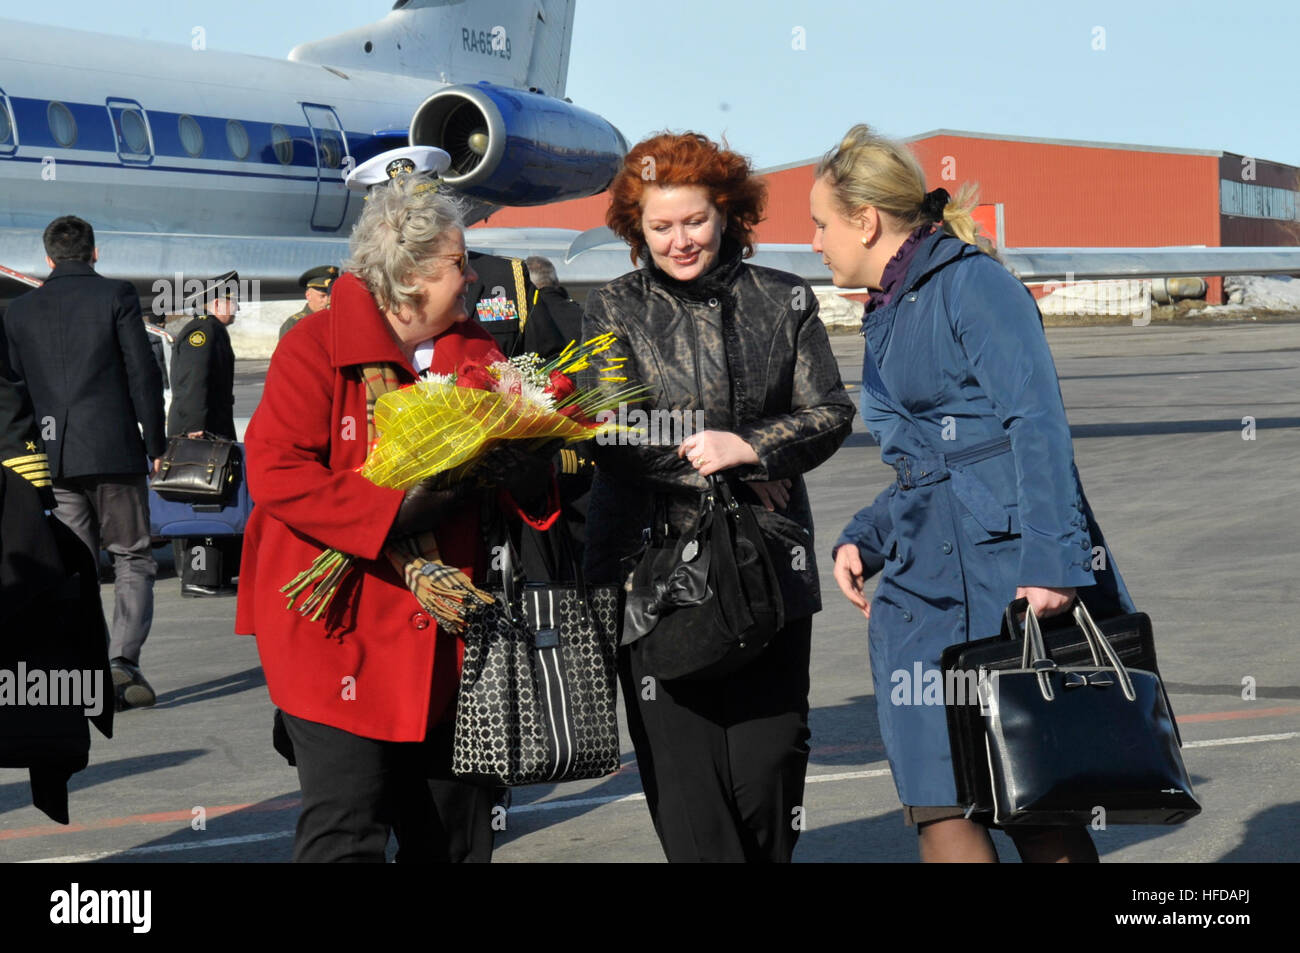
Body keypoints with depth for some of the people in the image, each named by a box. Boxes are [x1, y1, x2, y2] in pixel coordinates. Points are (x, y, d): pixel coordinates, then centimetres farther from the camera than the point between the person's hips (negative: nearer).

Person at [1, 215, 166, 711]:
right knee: (132, 559, 5)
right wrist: (155, 441, 3)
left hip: (54, 456, 3)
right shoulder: (117, 296, -1)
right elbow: (143, 373, -4)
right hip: (115, 451, -3)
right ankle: (123, 660, -11)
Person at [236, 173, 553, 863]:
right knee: (347, 833, -9)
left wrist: (527, 476, -11)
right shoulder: (316, 347, -7)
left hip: (443, 640, 6)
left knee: (454, 834, 12)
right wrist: (397, 509, -23)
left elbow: (518, 439, 14)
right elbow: (274, 472, -16)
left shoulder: (474, 351, 11)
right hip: (341, 634, -6)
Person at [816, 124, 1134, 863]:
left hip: (1009, 577, -8)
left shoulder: (972, 283, -5)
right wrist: (864, 541, 10)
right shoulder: (888, 316, 21)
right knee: (939, 807, 0)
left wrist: (1052, 561, -23)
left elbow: (1039, 426, -14)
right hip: (925, 589, 8)